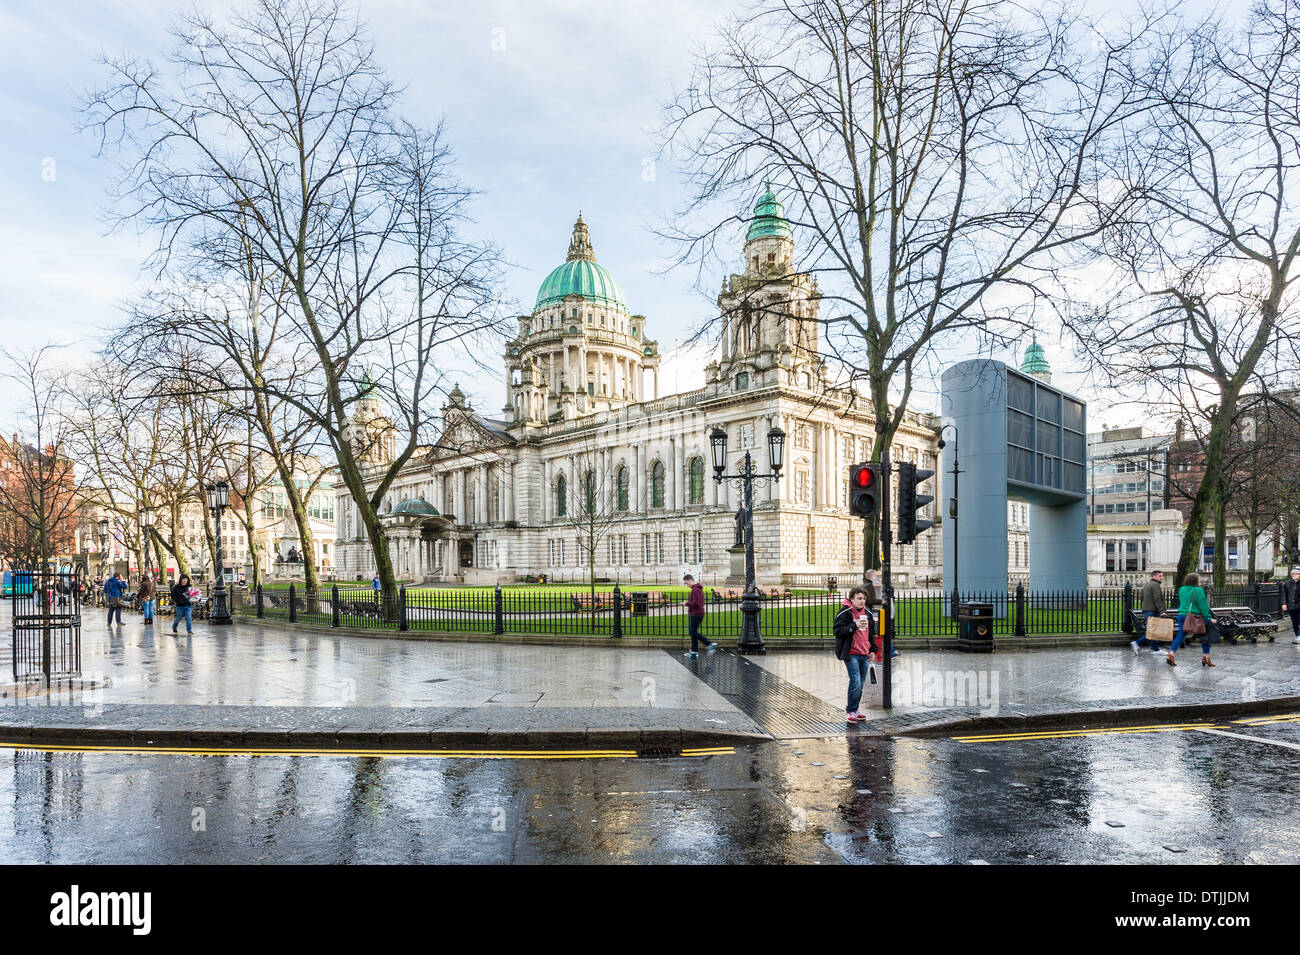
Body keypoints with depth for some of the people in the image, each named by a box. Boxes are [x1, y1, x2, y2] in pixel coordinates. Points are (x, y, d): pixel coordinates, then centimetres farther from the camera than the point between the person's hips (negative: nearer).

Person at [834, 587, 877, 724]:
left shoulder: (867, 613, 12)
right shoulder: (844, 613, -9)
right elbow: (838, 631, -14)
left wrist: (872, 649, 18)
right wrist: (855, 626, -22)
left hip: (864, 654, 7)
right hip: (851, 654, -7)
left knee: (860, 684, 11)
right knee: (855, 682, -12)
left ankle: (854, 709, 23)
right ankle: (851, 711, 0)